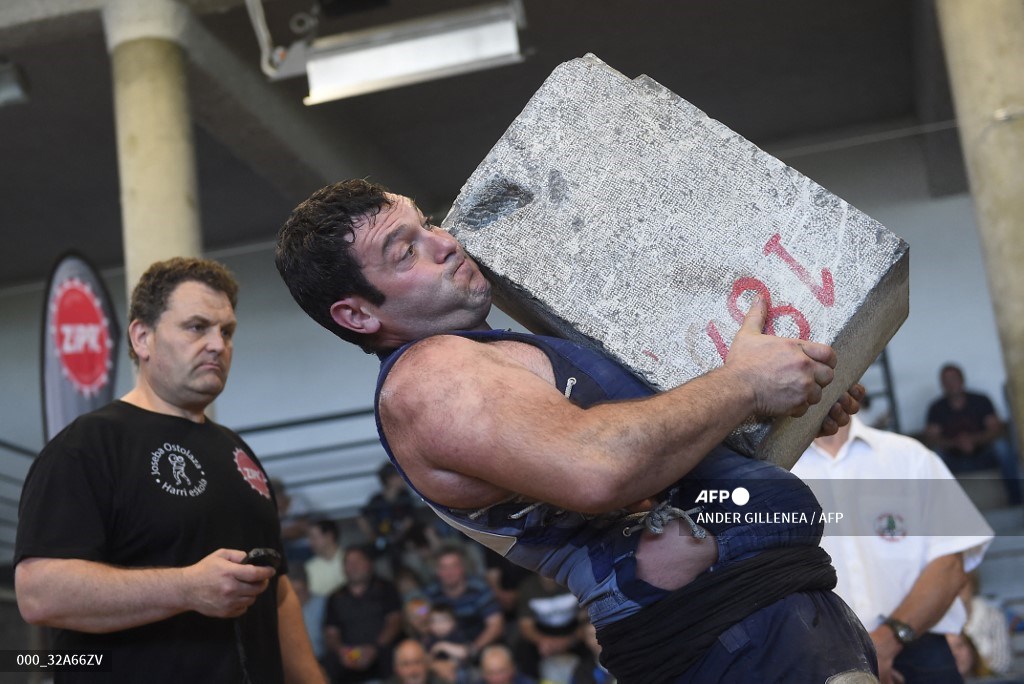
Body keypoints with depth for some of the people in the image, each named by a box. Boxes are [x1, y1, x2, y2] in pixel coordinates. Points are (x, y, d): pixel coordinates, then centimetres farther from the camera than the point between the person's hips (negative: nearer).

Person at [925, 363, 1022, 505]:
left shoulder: (981, 401, 0)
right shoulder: (936, 409, 0)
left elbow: (997, 430, -10)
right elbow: (932, 439, -10)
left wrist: (973, 439, -27)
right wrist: (956, 442, -28)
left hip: (983, 458, 0)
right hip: (955, 463, 0)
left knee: (1001, 445, -29)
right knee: (935, 454, -30)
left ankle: (1016, 500, -27)